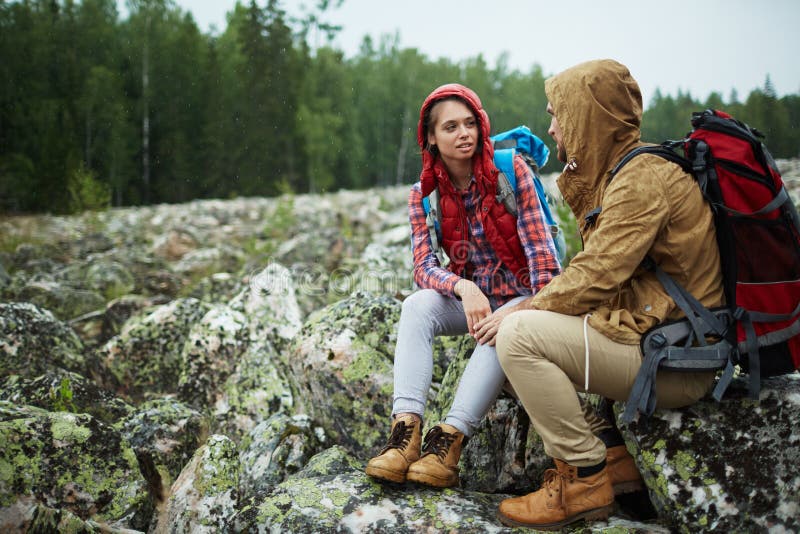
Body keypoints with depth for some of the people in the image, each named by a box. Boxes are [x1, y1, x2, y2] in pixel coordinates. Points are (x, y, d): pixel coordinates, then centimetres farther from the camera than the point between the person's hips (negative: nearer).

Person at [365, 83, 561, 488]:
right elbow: (424, 268, -11)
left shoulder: (510, 170, -10)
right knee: (418, 305, -26)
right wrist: (463, 287, -32)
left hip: (519, 297, -3)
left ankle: (448, 440, -39)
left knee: (504, 329, -36)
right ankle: (405, 429, -37)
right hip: (470, 299, 3)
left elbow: (538, 245, -14)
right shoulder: (423, 194, -1)